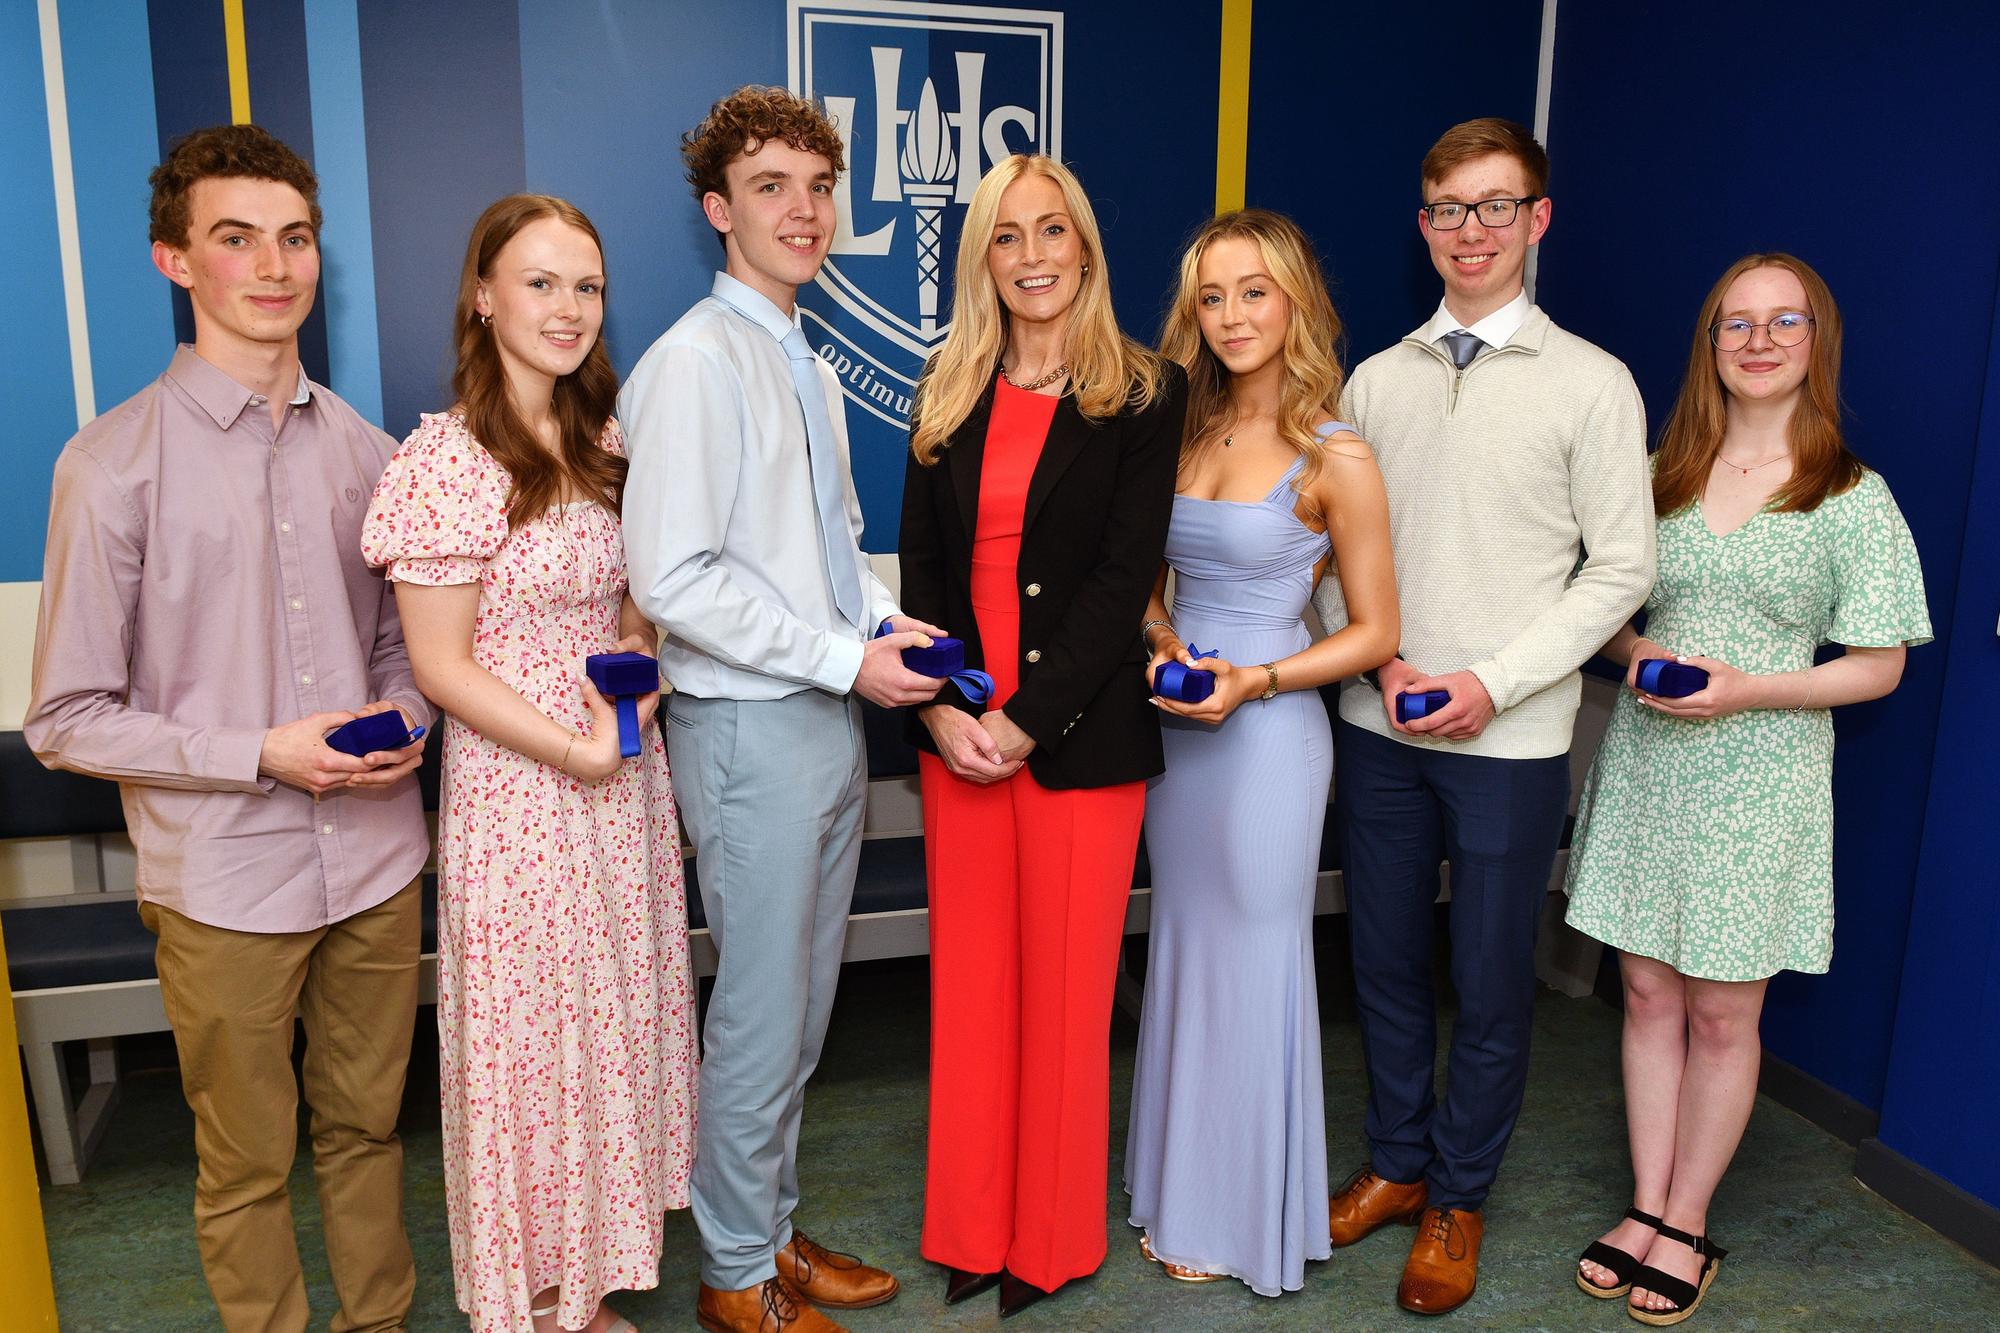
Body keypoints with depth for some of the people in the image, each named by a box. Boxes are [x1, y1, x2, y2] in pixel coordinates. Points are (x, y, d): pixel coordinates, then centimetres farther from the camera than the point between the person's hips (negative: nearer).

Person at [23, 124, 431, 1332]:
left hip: (377, 859, 4)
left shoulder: (365, 454, 4)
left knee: (367, 1130, 19)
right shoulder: (115, 463, -9)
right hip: (225, 881, -3)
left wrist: (405, 718, -6)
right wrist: (263, 753, -17)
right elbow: (68, 720, -7)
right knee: (248, 1166, 14)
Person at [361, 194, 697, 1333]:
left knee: (617, 1022, 16)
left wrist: (639, 676, -4)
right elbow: (441, 665, -14)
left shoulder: (602, 444, 7)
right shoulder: (448, 460, -15)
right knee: (533, 1039, 8)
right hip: (516, 790, -7)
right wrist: (575, 749, -17)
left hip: (624, 778, 7)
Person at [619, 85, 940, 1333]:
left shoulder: (812, 368, 14)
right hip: (754, 729, -8)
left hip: (831, 719, 8)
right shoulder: (696, 363, -13)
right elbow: (675, 578, -20)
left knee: (804, 1008, 18)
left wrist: (891, 622, 1)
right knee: (760, 1017, 4)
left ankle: (774, 1229, 36)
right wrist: (846, 658, -18)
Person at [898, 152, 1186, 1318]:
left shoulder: (1145, 393, -2)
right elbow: (922, 563, 6)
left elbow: (1124, 575, -10)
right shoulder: (949, 393, 10)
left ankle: (1051, 1240, 28)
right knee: (971, 983, 12)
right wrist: (940, 704, -8)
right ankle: (972, 1229, 30)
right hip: (959, 734, 4)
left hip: (1082, 737, -3)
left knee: (1067, 989, 7)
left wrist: (1025, 719, -15)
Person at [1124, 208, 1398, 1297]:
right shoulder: (1183, 434, 6)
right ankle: (1182, 1190, 35)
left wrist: (1253, 681, -18)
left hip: (1268, 735, -6)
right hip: (1176, 728, 6)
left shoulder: (1335, 457, -10)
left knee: (1250, 964, 6)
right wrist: (1163, 646, -5)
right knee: (1182, 951, 16)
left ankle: (1246, 1215, 28)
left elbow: (1372, 633, -7)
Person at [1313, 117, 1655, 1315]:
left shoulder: (1592, 383, -3)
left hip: (1512, 737, -3)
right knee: (1387, 963, 14)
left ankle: (1458, 1200, 29)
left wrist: (1491, 683, -12)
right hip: (1379, 727, 3)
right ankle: (1397, 1163, 35)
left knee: (1492, 986, 8)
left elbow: (1621, 568, -4)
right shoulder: (1376, 381, 7)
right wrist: (1384, 667, -8)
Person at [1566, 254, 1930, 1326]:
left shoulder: (1853, 499, -4)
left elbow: (1878, 666, -3)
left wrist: (1743, 690, -17)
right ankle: (1646, 1206, 24)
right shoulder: (1660, 475, 6)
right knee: (1649, 993, 10)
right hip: (1647, 761, 3)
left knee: (1722, 1012, 6)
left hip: (1758, 775, -3)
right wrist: (1640, 655, -10)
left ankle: (1686, 1224, 23)